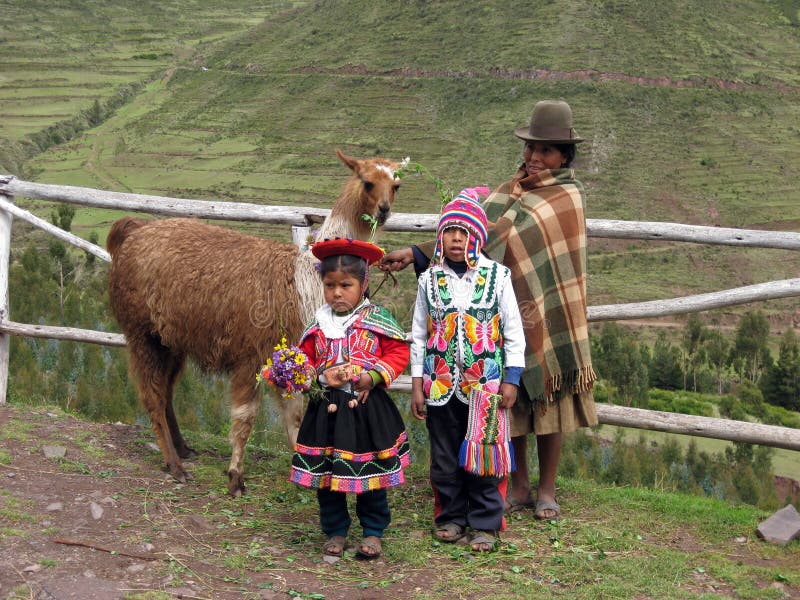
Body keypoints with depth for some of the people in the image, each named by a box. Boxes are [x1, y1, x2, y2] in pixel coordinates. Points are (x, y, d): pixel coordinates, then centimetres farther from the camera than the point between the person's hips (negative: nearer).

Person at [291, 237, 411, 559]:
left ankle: (373, 531, 20)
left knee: (370, 472, 5)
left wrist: (373, 376, -15)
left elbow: (398, 352, -3)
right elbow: (305, 359, 9)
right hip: (326, 408, 3)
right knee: (324, 471, 6)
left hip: (368, 408, -3)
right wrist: (322, 377, -10)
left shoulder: (377, 319, -2)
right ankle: (335, 531, 21)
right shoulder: (319, 325, 6)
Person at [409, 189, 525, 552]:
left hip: (485, 383, -2)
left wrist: (511, 380, -3)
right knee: (444, 456, 9)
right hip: (440, 383, 2)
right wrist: (417, 385, 4)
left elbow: (514, 332, 2)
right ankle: (451, 517, 24)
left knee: (482, 454, 2)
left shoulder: (496, 277, -2)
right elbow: (418, 336, 8)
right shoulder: (430, 280, 3)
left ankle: (485, 524, 13)